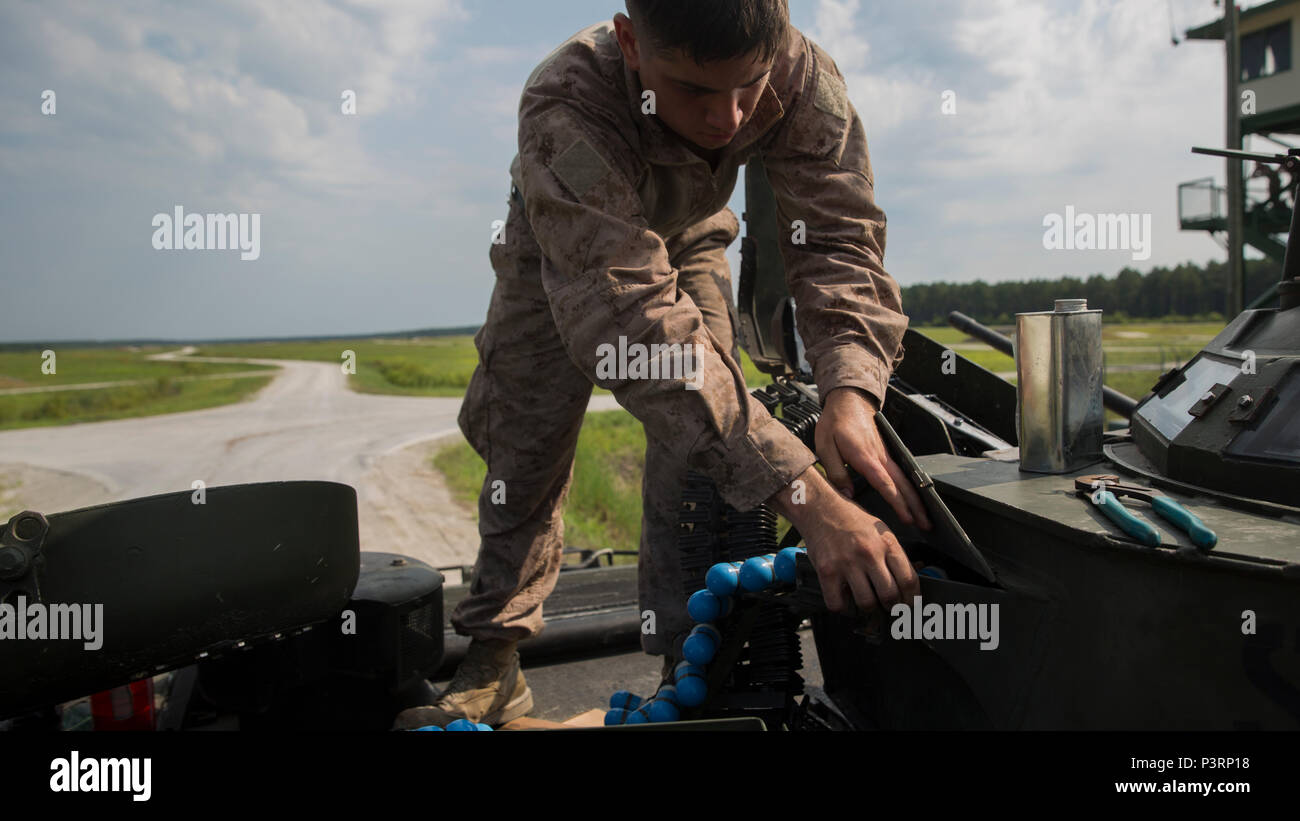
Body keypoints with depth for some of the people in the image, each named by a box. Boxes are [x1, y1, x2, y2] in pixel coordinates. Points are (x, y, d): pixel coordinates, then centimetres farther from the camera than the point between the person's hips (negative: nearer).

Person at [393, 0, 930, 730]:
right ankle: (495, 664, 13)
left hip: (689, 236, 2)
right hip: (560, 245, -2)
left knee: (704, 452, -14)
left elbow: (841, 236, -35)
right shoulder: (564, 113, -47)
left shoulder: (804, 77, -35)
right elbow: (633, 317, -56)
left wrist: (850, 392, -58)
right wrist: (807, 497, -63)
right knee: (522, 435, -2)